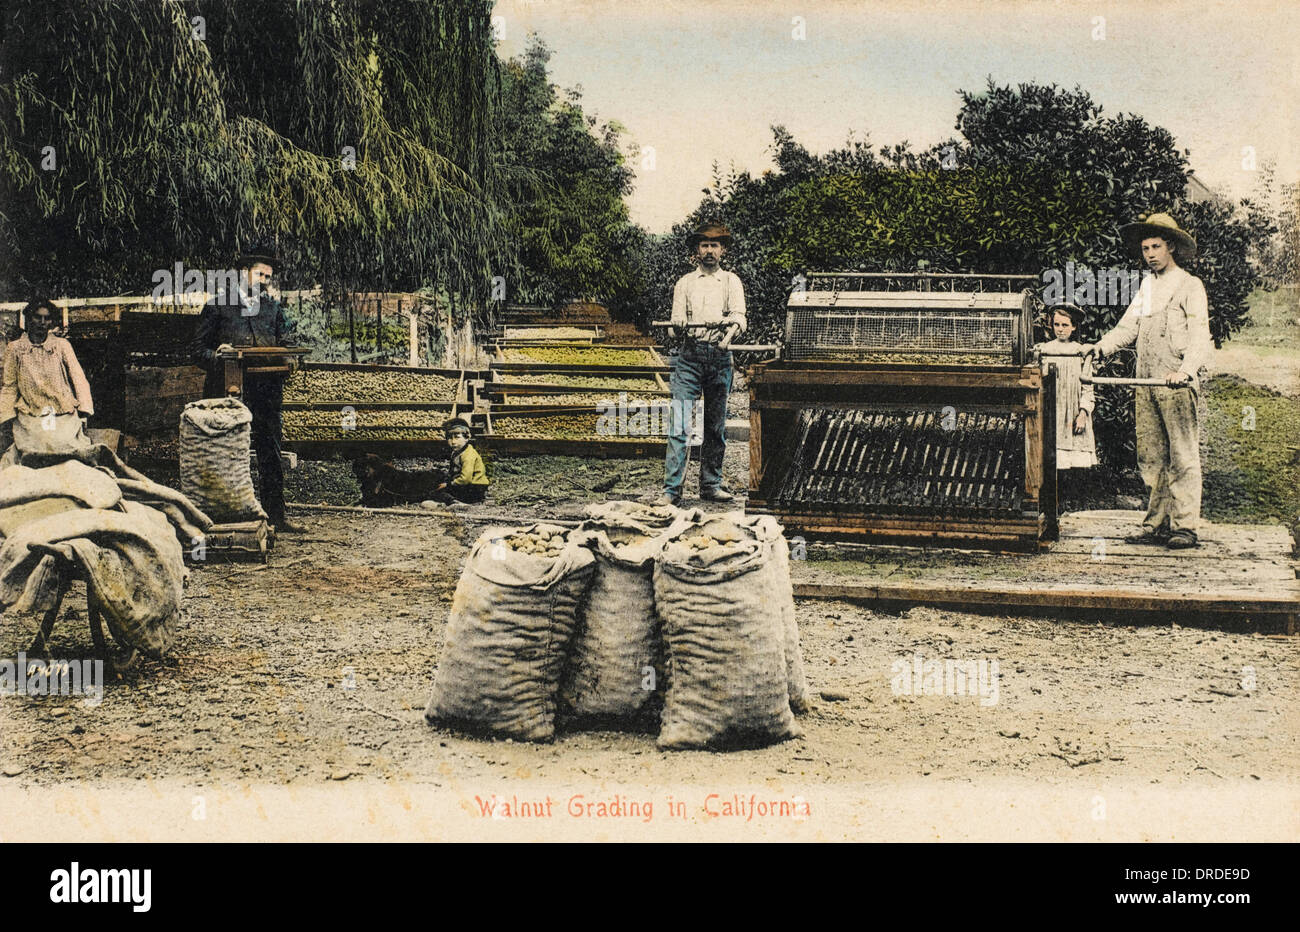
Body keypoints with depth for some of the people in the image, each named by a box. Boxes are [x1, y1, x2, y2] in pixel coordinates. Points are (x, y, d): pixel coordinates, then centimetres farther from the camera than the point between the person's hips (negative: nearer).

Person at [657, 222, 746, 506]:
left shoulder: (732, 282, 12)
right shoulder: (685, 283, 14)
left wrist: (731, 328, -25)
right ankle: (672, 489, -12)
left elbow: (740, 317, -2)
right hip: (689, 356, -1)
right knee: (679, 425, -10)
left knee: (716, 426, 6)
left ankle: (711, 485, 14)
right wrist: (677, 326, -18)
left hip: (720, 357, 1)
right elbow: (676, 323, 7)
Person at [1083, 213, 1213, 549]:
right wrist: (1099, 347, 1)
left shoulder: (1190, 286, 0)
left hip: (1178, 384, -7)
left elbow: (1199, 337, -10)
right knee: (1151, 456, 6)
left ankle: (1185, 526, -7)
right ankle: (1158, 523, 10)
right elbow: (1127, 327, 20)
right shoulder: (1147, 286, 22)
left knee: (1182, 455, -7)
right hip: (1145, 383, 7)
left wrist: (1186, 371, -26)